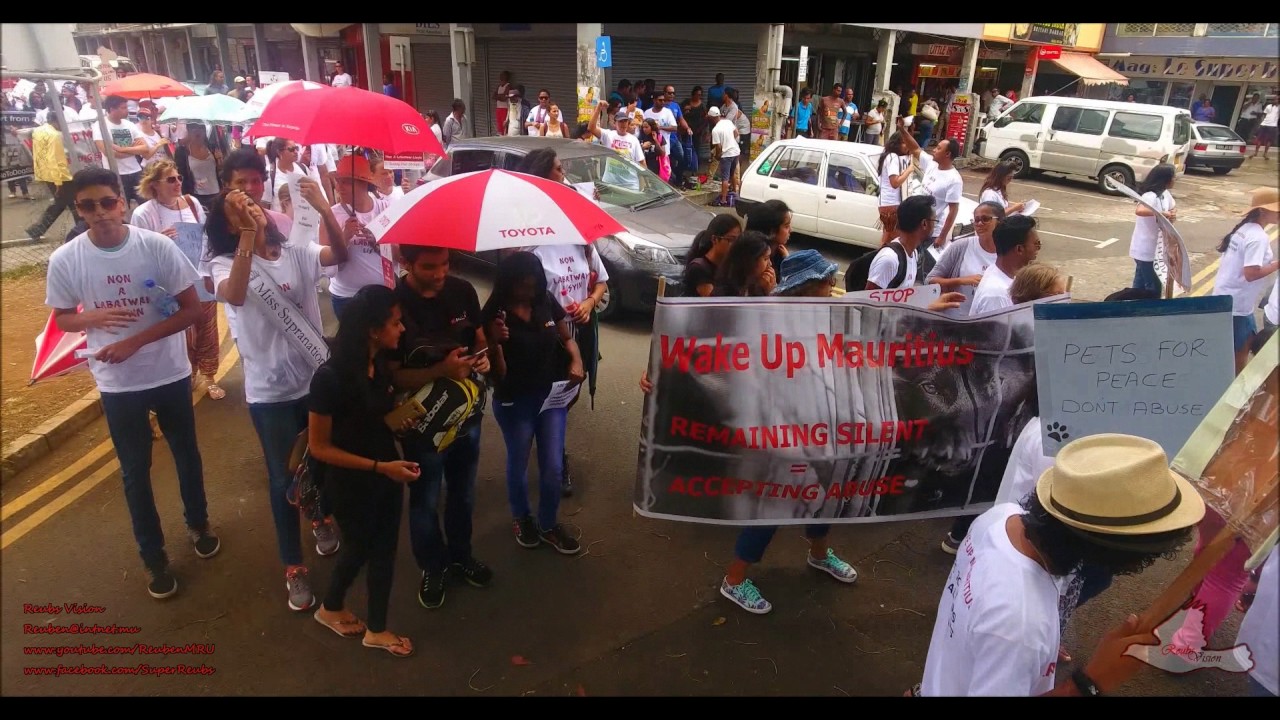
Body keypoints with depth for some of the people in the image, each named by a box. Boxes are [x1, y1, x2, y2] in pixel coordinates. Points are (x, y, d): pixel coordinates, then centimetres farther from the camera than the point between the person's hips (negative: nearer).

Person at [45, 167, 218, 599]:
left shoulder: (158, 246, -15)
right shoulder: (65, 260, -11)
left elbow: (191, 310, -11)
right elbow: (62, 319, 2)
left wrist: (135, 340, -20)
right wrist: (91, 317, -21)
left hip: (170, 374, 0)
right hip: (117, 384, 1)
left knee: (187, 456, 19)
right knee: (135, 472, 14)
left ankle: (198, 523, 45)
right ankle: (153, 557, 31)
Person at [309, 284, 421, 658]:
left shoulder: (380, 364, -7)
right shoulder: (330, 377, -27)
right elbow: (319, 447, -20)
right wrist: (379, 467, -23)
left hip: (386, 472, 6)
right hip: (351, 481, -6)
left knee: (384, 548, 17)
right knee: (359, 548, 15)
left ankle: (376, 629, 38)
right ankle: (330, 609, 45)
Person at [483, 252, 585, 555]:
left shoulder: (547, 302, -7)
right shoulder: (494, 314, -17)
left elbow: (567, 338, 7)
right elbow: (498, 372, -18)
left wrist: (576, 361, -13)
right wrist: (495, 343, -37)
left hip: (552, 394, 3)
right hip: (514, 402, -3)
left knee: (552, 467, 9)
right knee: (518, 464, 17)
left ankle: (549, 525, 33)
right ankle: (521, 518, 44)